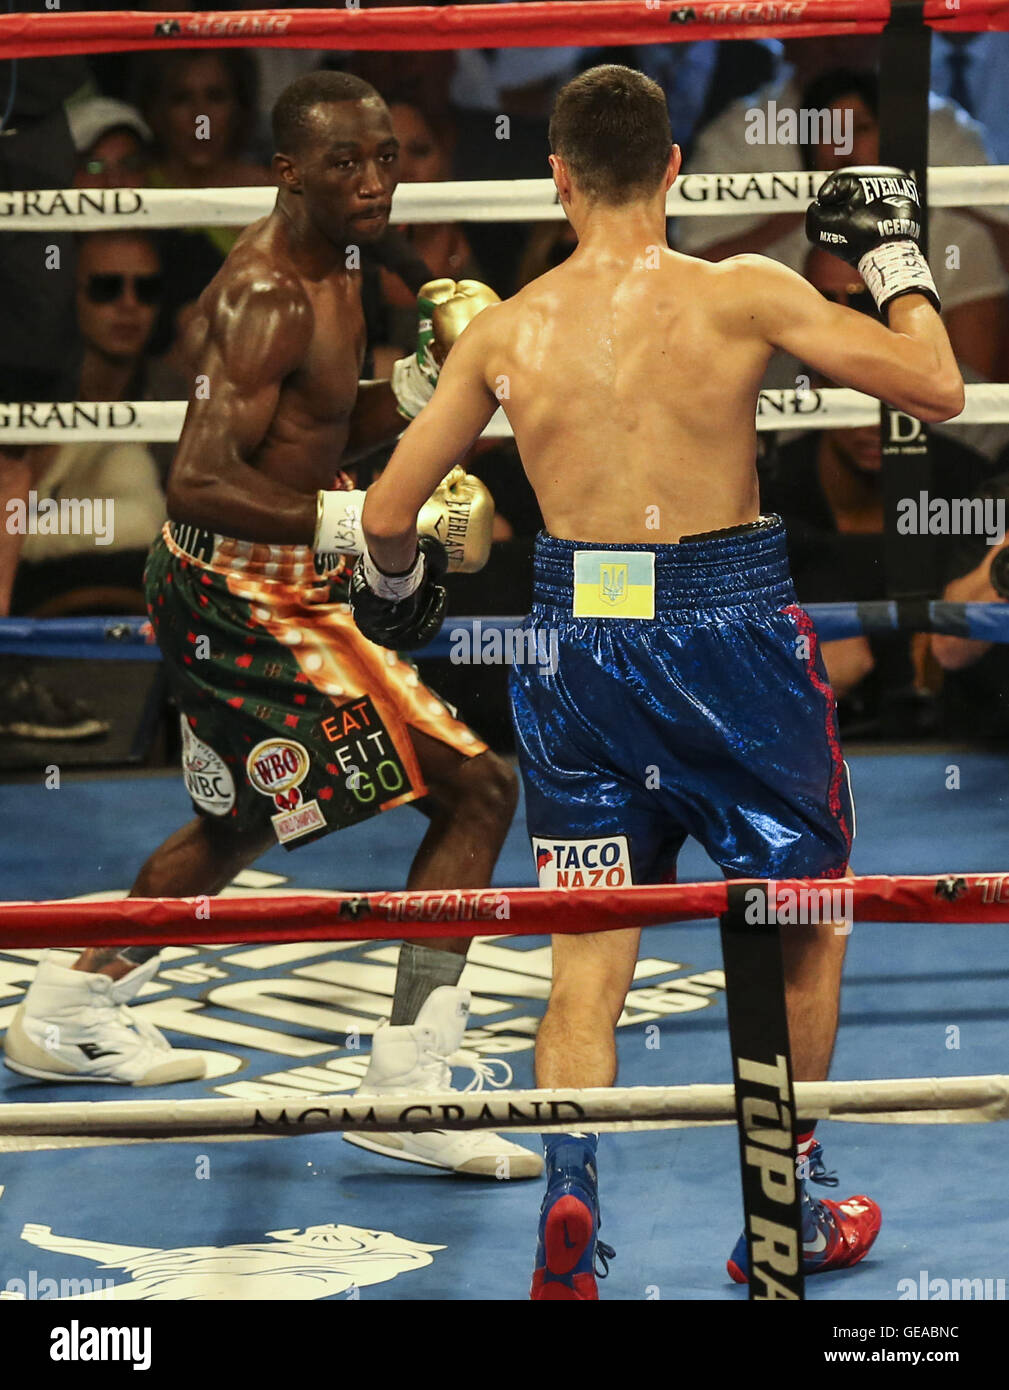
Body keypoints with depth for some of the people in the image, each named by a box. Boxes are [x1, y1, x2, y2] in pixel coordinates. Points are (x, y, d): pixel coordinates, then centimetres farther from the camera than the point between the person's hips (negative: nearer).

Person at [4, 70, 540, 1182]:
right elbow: (202, 483, -31)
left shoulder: (328, 274, 8)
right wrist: (361, 525, -37)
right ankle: (408, 1090, -12)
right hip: (247, 602, -11)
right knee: (474, 790, -13)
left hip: (234, 599, 11)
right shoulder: (269, 298, -23)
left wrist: (427, 379, 2)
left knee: (239, 823, 31)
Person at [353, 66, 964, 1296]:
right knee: (804, 916, 17)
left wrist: (392, 588, 28)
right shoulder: (741, 295, -8)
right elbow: (938, 388, -4)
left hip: (576, 639, 2)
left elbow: (389, 510, 6)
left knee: (587, 955, 10)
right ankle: (784, 1212, 24)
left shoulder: (503, 331, 1)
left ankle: (569, 1185, -12)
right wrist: (892, 257, 12)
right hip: (728, 630, -2)